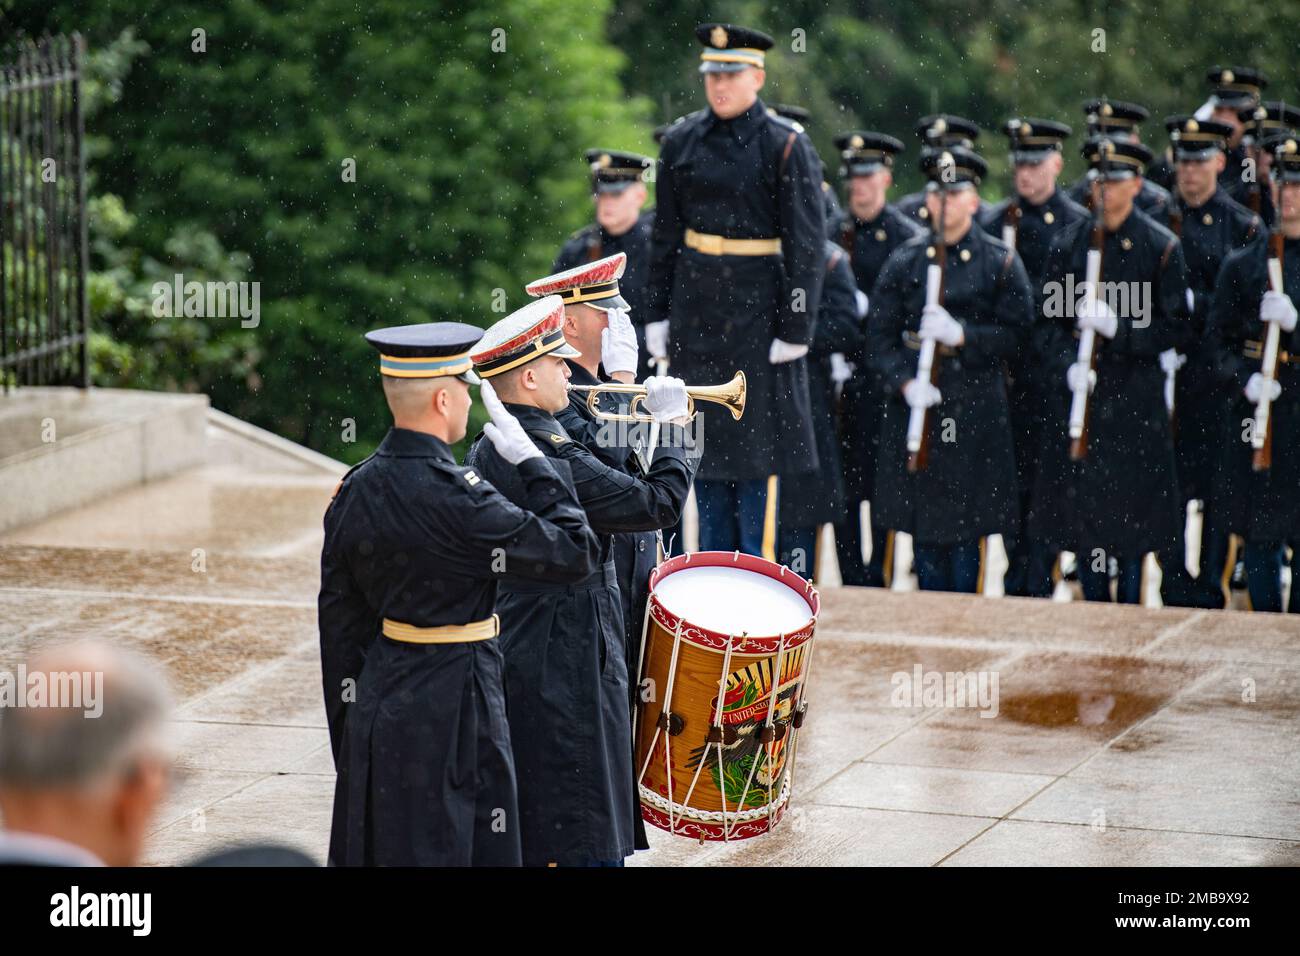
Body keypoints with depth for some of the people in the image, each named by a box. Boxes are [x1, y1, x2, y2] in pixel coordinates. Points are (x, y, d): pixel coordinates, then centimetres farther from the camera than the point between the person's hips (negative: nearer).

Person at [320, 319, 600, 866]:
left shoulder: (354, 491, 3)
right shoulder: (455, 499, -21)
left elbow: (340, 622, 9)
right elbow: (575, 555, -16)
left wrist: (348, 732, 18)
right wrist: (532, 463, -5)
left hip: (375, 706, 8)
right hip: (451, 716, -8)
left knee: (374, 848, 13)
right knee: (444, 852, 0)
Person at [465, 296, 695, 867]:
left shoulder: (485, 452, 7)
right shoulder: (554, 457, -22)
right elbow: (661, 504, -19)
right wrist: (673, 426, -7)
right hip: (569, 667, -10)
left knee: (523, 822, 17)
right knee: (583, 839, -4)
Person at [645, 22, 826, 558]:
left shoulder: (786, 147, -9)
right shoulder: (682, 142, 5)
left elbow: (807, 246, -10)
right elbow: (664, 236, 11)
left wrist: (795, 329, -13)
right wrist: (657, 314, 8)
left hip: (758, 307, -5)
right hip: (697, 308, 5)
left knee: (756, 438, -1)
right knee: (705, 444, 9)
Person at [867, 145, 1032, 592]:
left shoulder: (1000, 262, 2)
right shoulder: (905, 261, 6)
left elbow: (1018, 332, -3)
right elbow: (879, 335, 3)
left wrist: (961, 334, -17)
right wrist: (905, 383, -13)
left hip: (976, 413, -2)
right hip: (915, 407, 2)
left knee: (967, 530, 1)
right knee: (923, 528, 4)